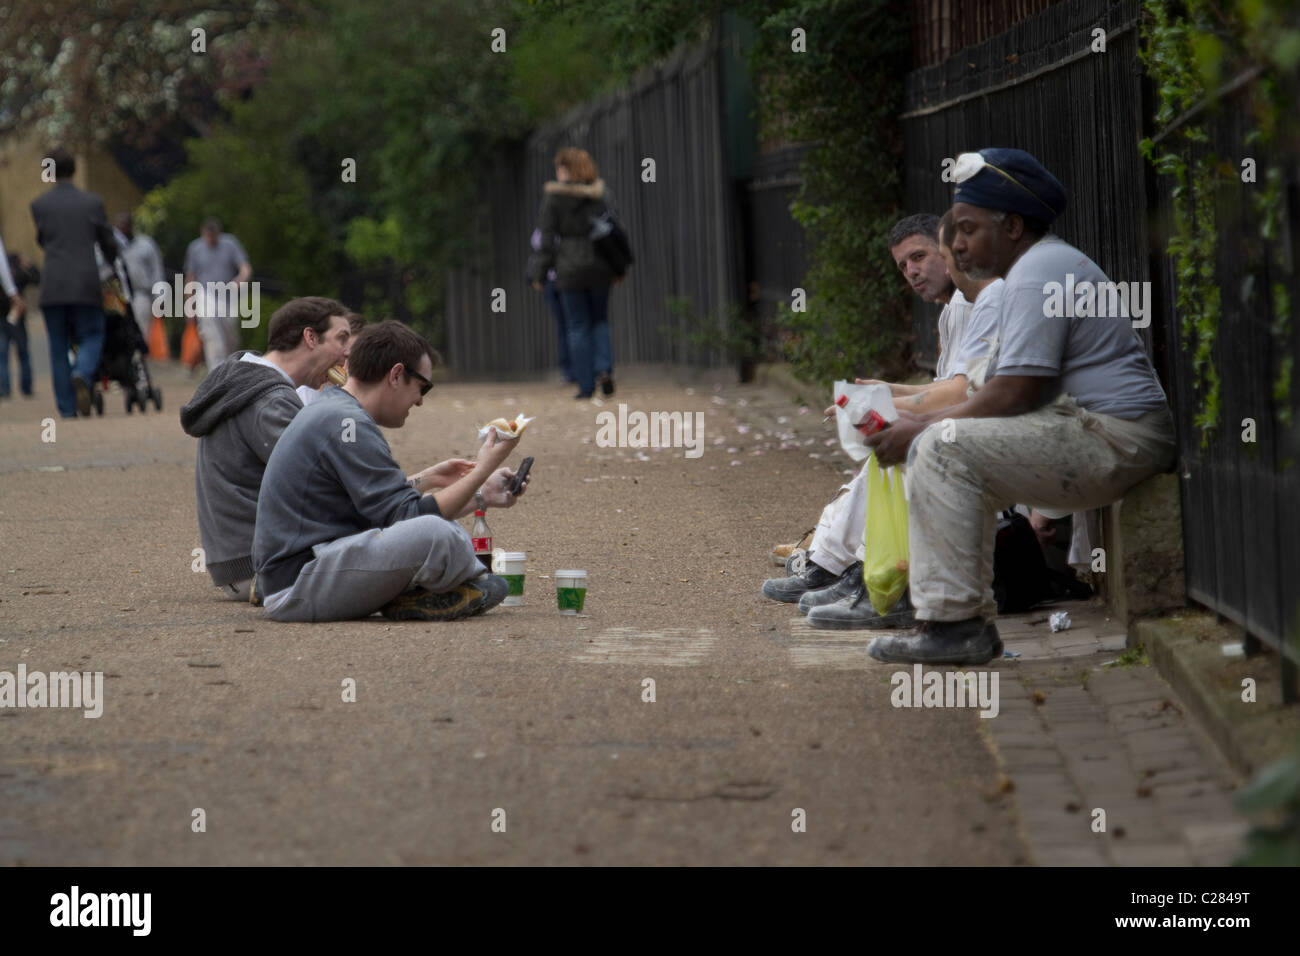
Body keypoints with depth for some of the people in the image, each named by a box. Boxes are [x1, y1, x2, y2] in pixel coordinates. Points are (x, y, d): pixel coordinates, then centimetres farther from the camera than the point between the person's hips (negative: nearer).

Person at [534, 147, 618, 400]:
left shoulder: (554, 197, -6)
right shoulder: (600, 194, 3)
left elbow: (547, 237, -6)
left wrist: (541, 272, -1)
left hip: (570, 267, -3)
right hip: (599, 266, 3)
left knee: (578, 327, 5)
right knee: (600, 320, 16)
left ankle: (586, 385, 4)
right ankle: (605, 369, -5)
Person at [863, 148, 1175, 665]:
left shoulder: (1038, 273, -13)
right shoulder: (1048, 264, 21)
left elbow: (1012, 395, -20)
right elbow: (1011, 393, 20)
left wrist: (920, 429, -10)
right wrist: (920, 425, 11)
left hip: (1116, 442, -11)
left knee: (944, 448, -21)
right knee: (938, 443, 14)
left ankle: (957, 623, -21)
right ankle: (966, 621, 6)